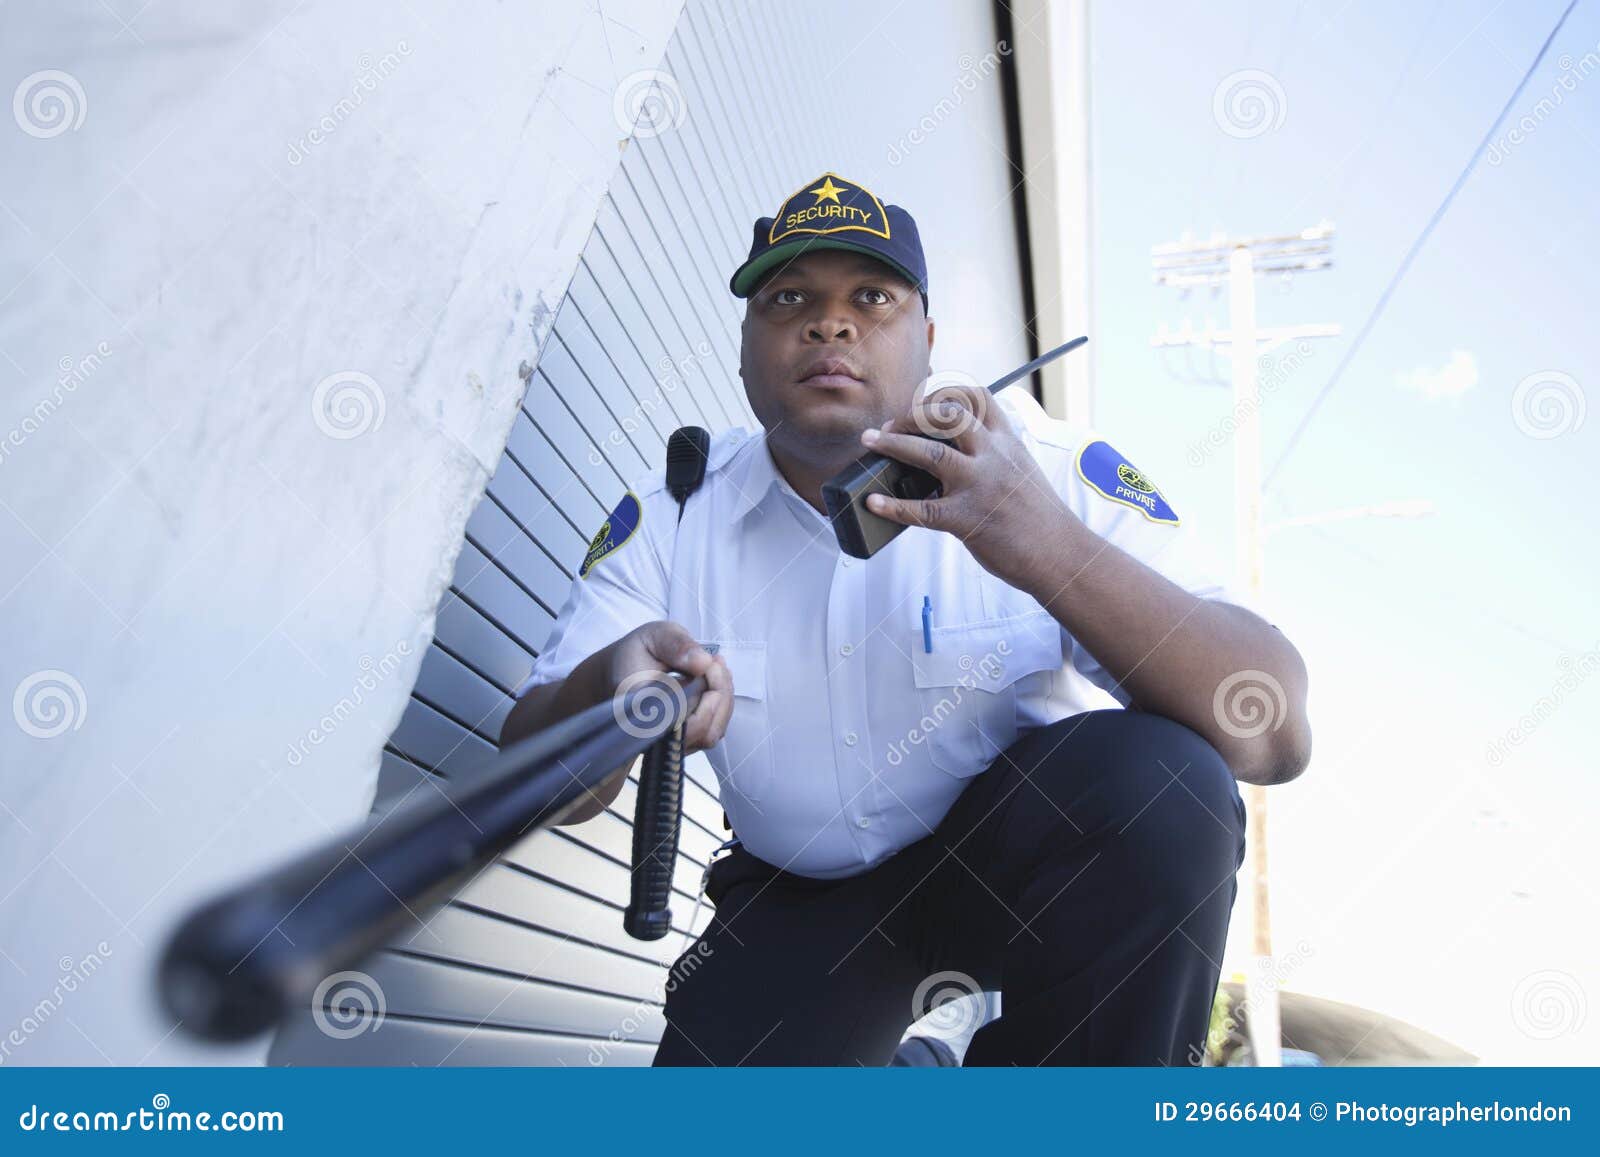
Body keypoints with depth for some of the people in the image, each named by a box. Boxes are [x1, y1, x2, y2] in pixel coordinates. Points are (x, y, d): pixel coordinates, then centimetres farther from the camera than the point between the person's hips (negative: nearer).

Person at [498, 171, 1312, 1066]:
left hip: (1030, 861, -2)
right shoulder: (668, 519, -9)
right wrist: (609, 682, -35)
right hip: (803, 904, 3)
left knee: (1161, 779, -30)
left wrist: (1050, 548, -41)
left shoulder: (1052, 471, -17)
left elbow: (1277, 736, -26)